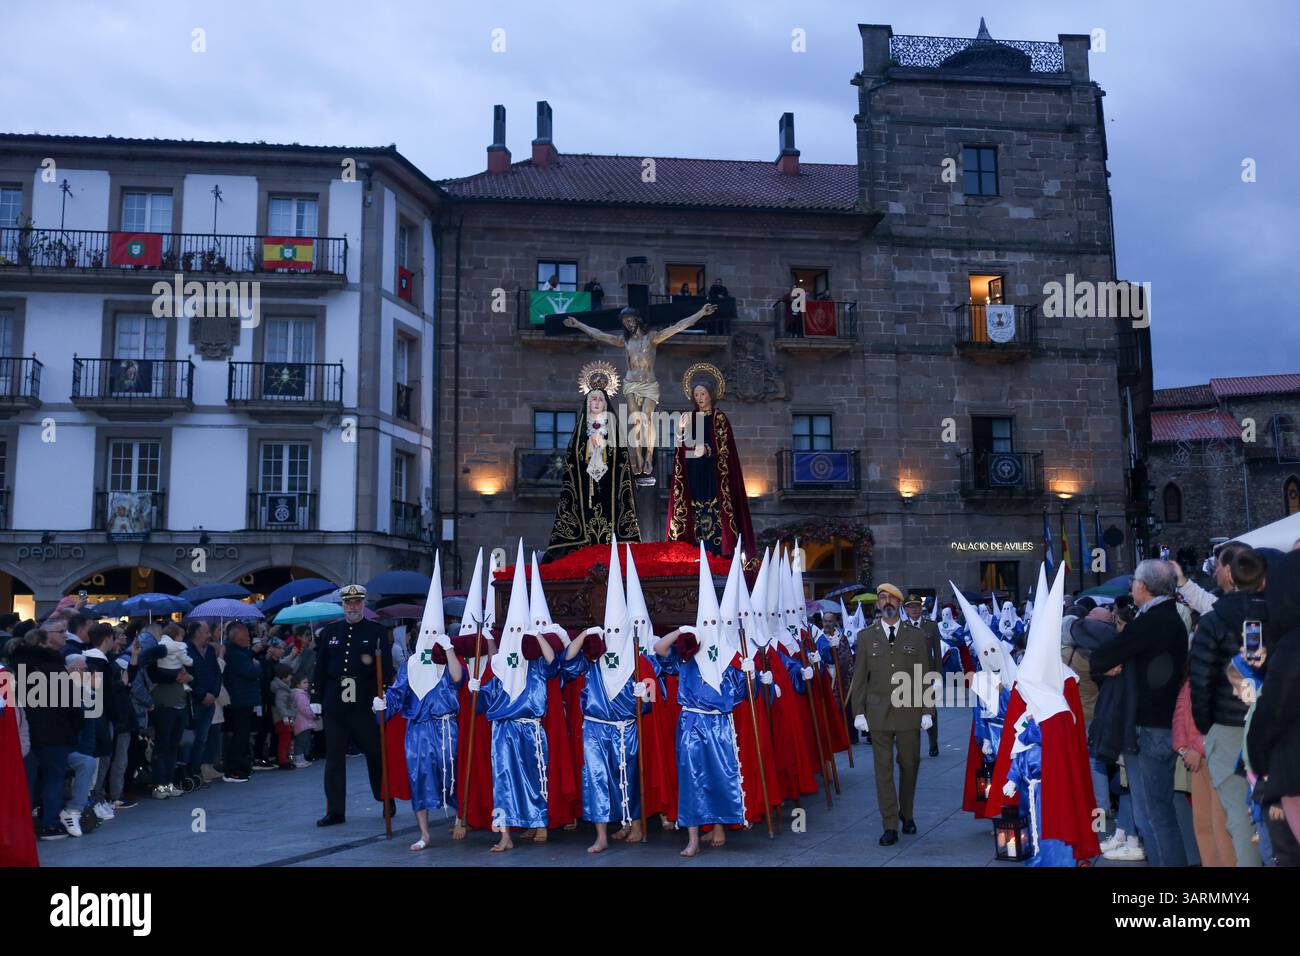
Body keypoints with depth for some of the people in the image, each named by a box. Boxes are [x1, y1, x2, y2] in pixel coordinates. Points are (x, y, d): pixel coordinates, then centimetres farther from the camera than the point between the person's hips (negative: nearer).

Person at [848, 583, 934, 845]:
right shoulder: (866, 637, 7)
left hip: (909, 712, 0)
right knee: (883, 769, -1)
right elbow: (859, 678, 6)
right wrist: (858, 712, 0)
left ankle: (907, 814, 31)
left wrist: (927, 711, 0)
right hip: (878, 713, 0)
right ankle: (890, 826, 5)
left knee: (909, 765, 9)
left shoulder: (917, 636, 6)